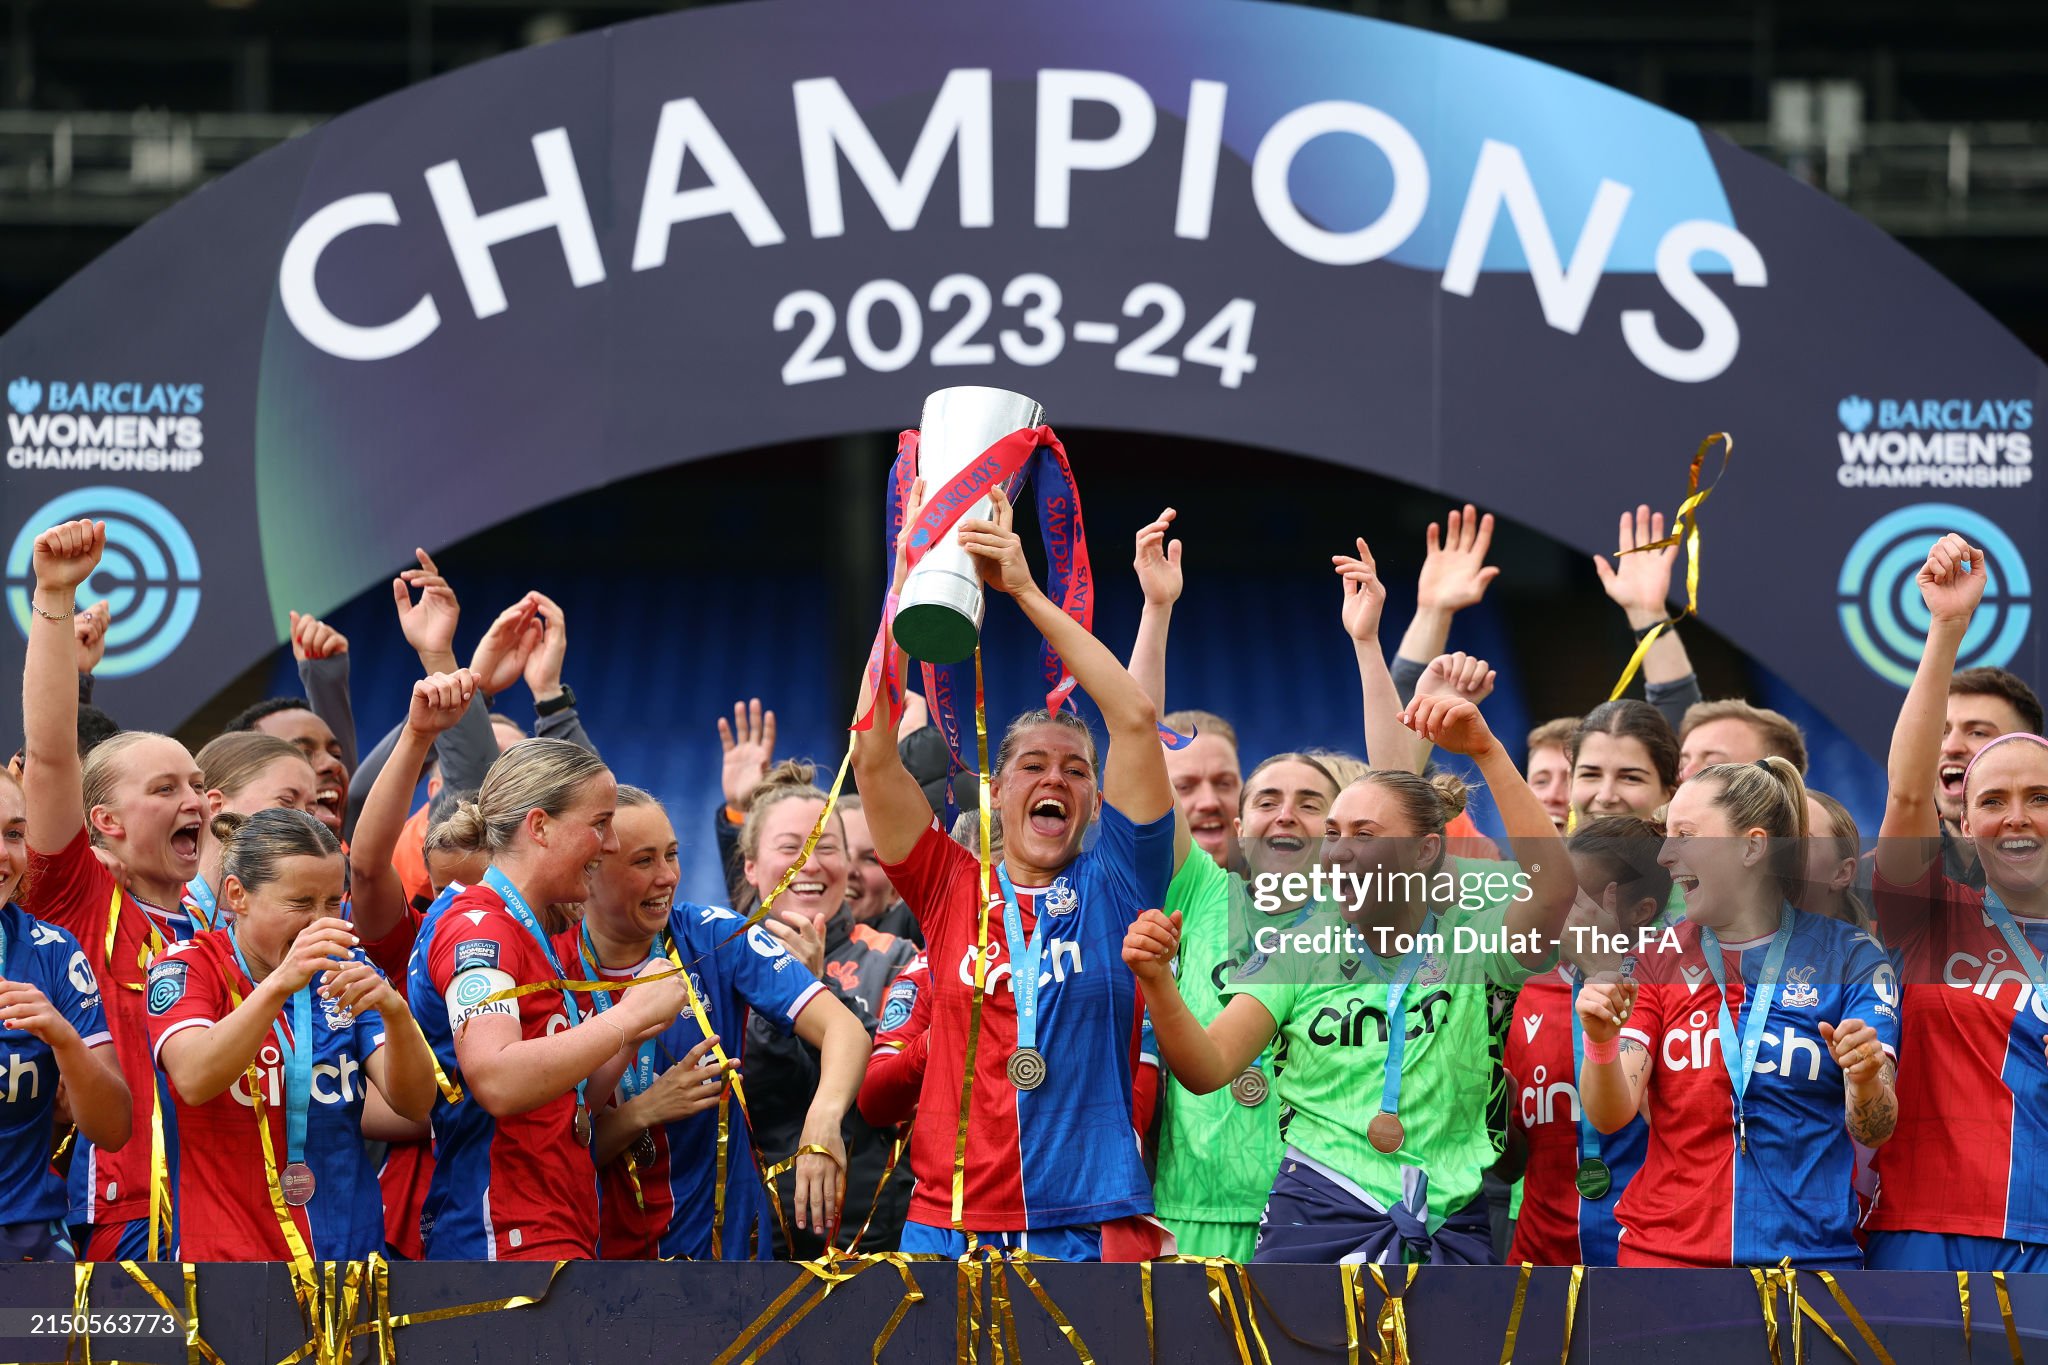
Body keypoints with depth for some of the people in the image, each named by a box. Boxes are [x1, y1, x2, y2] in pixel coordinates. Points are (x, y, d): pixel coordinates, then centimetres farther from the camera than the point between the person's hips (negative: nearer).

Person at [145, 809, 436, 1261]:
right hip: (226, 1252, -4)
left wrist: (394, 1010, -26)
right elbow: (193, 1080, -26)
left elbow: (414, 1103, -7)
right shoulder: (187, 966, -6)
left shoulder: (345, 968, 4)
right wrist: (279, 984, -37)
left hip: (348, 1240, 4)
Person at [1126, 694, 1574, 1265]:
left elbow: (1553, 887, -21)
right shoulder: (1300, 949, 5)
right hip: (1316, 1216, 1)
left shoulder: (1472, 937, 0)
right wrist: (1157, 980, -23)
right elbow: (1208, 1068, -4)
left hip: (1450, 1227, 0)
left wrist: (1486, 751, -27)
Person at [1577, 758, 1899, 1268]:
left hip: (1807, 1250, -2)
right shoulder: (1659, 958, 4)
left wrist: (1866, 1079, -31)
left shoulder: (1850, 958, -3)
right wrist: (1601, 1041, -24)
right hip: (1662, 1245, 2)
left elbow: (1873, 1132, -9)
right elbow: (1609, 1115, -5)